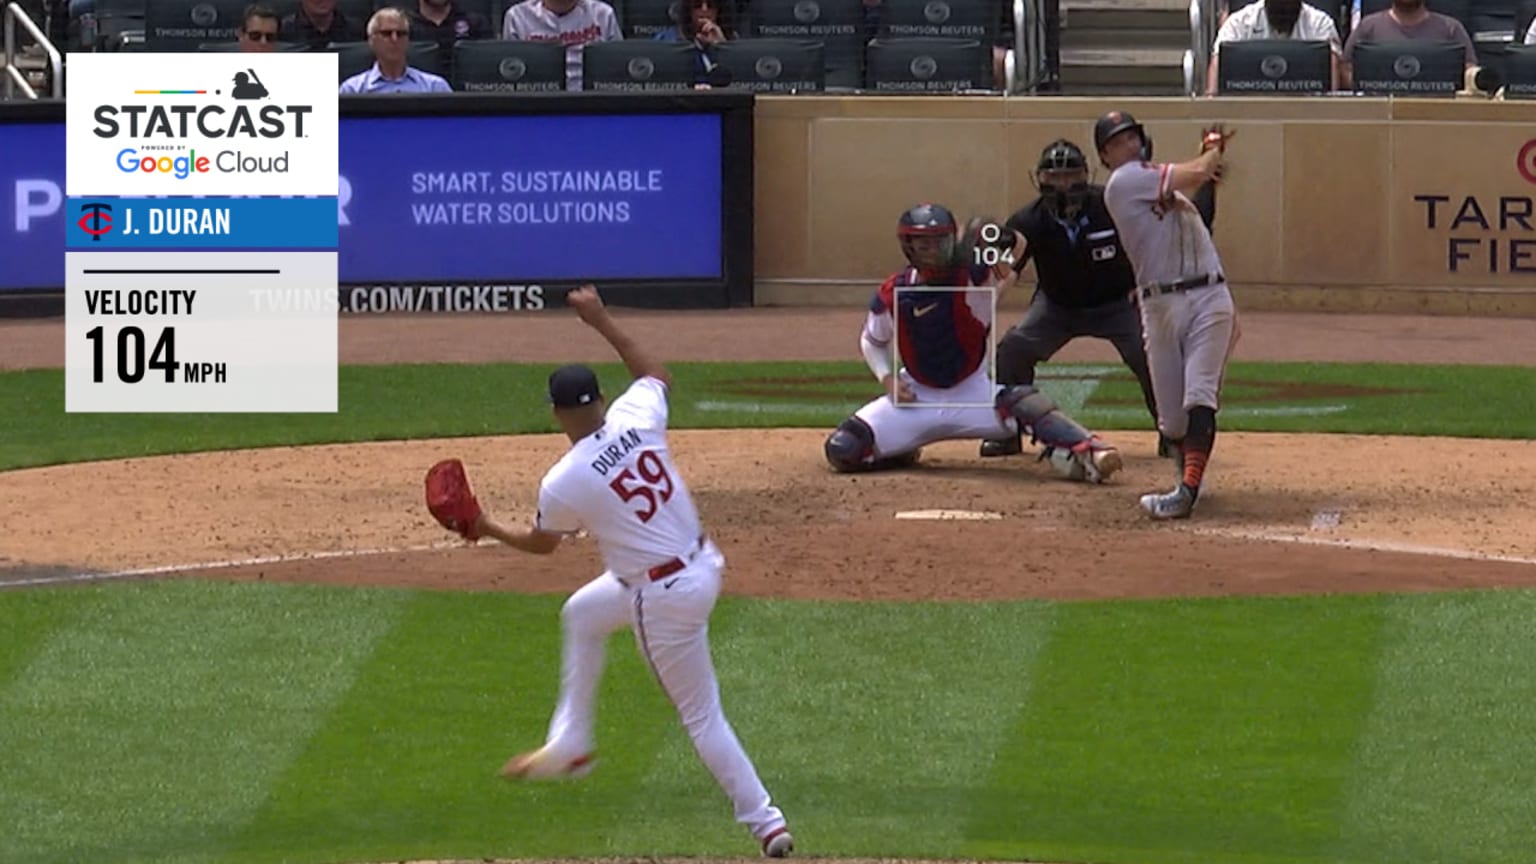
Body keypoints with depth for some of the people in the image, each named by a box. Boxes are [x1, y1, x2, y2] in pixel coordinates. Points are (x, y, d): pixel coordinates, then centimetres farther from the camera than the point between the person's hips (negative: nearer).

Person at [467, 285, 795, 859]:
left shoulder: (563, 484, -20)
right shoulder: (637, 419, -8)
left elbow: (541, 544, 3)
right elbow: (656, 372, 17)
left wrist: (489, 531, 18)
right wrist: (602, 322, 20)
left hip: (662, 600, -8)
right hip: (702, 564, 8)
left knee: (701, 716, 4)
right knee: (582, 614, 28)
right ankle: (569, 746, 38)